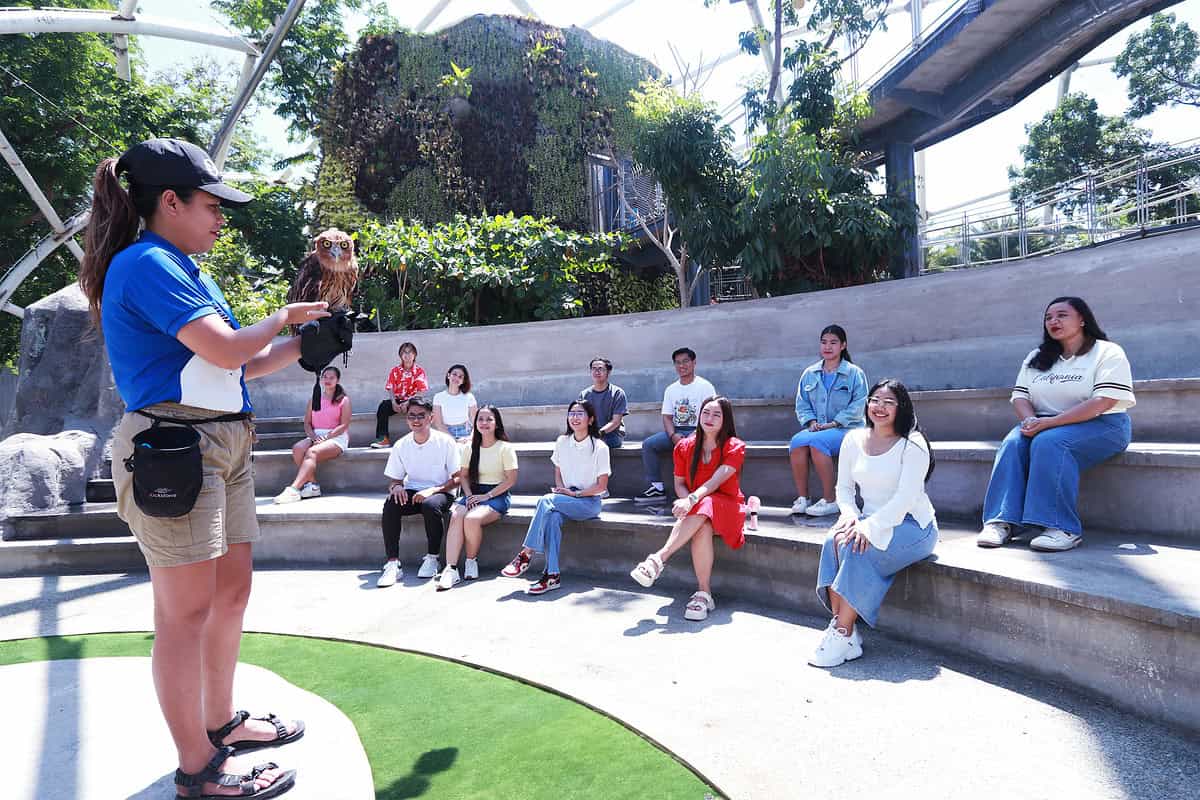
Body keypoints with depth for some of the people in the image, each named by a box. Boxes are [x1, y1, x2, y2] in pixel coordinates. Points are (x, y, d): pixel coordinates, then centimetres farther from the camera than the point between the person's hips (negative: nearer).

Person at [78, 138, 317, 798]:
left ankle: (220, 722, 32)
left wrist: (304, 346, 9)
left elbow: (237, 366, 19)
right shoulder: (146, 263, -10)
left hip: (222, 445, 10)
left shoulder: (183, 269, 19)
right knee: (188, 610, -1)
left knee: (231, 589, 15)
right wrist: (283, 316, -2)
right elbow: (225, 350, -19)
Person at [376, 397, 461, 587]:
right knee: (390, 505, -27)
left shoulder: (445, 442, -7)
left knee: (431, 505, -36)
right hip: (412, 492, 3)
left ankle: (431, 559, -14)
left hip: (441, 492, -3)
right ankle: (393, 563, -24)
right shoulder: (400, 446, 2)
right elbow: (394, 480, 9)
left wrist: (433, 490, -22)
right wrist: (396, 486, -16)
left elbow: (457, 479, -7)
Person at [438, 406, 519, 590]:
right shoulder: (470, 448, 13)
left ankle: (471, 561, -8)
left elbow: (511, 479, -6)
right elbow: (463, 475, 15)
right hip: (473, 494, 4)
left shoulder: (505, 448, -2)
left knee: (471, 518, -32)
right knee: (456, 517, -28)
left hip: (497, 496, -4)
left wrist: (486, 496, -12)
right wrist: (469, 496, -4)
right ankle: (450, 568, -31)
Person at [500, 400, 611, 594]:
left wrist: (574, 493, -12)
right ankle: (552, 575, -32)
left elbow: (601, 486, -7)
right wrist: (561, 490, -4)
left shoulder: (599, 447, -8)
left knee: (546, 501, -29)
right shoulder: (562, 442, 7)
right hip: (565, 499, 4)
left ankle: (526, 554, -21)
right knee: (552, 516, -32)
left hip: (589, 501, -4)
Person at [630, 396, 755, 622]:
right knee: (702, 527, -35)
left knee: (703, 511, -37)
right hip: (696, 511, 3)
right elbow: (679, 483, 7)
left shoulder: (735, 447, -6)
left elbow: (716, 481, -21)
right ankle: (704, 594, -34)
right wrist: (687, 500, -16)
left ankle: (658, 559, -41)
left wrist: (693, 499, -37)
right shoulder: (685, 446, 6)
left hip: (725, 507, -2)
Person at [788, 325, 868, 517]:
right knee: (797, 441, -29)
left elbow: (858, 405, -6)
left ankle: (829, 501, -25)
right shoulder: (809, 374, 15)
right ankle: (802, 498, -23)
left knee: (816, 441, -35)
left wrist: (833, 423, -15)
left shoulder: (854, 373, 3)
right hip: (816, 428, 4)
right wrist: (811, 422, -7)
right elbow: (802, 404, 12)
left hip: (846, 428, -4)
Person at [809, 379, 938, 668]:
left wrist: (870, 525, -28)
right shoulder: (853, 440, 7)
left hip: (912, 525, -5)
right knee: (834, 540, -26)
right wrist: (849, 513, -12)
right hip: (870, 521, 5)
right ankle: (839, 622, -25)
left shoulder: (913, 444, -10)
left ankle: (844, 635, -25)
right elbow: (844, 487, 9)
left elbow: (905, 498, -18)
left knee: (857, 547, -30)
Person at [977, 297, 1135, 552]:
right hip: (1046, 425, 5)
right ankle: (1001, 522, -34)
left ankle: (1061, 528, -35)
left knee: (1049, 442, -35)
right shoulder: (1036, 358, 18)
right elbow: (1020, 396, 9)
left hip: (1100, 426, -5)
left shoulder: (1108, 353, -1)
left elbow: (1104, 402, -15)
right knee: (1012, 443, -26)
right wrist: (1030, 421, -14)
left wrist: (1049, 422, -24)